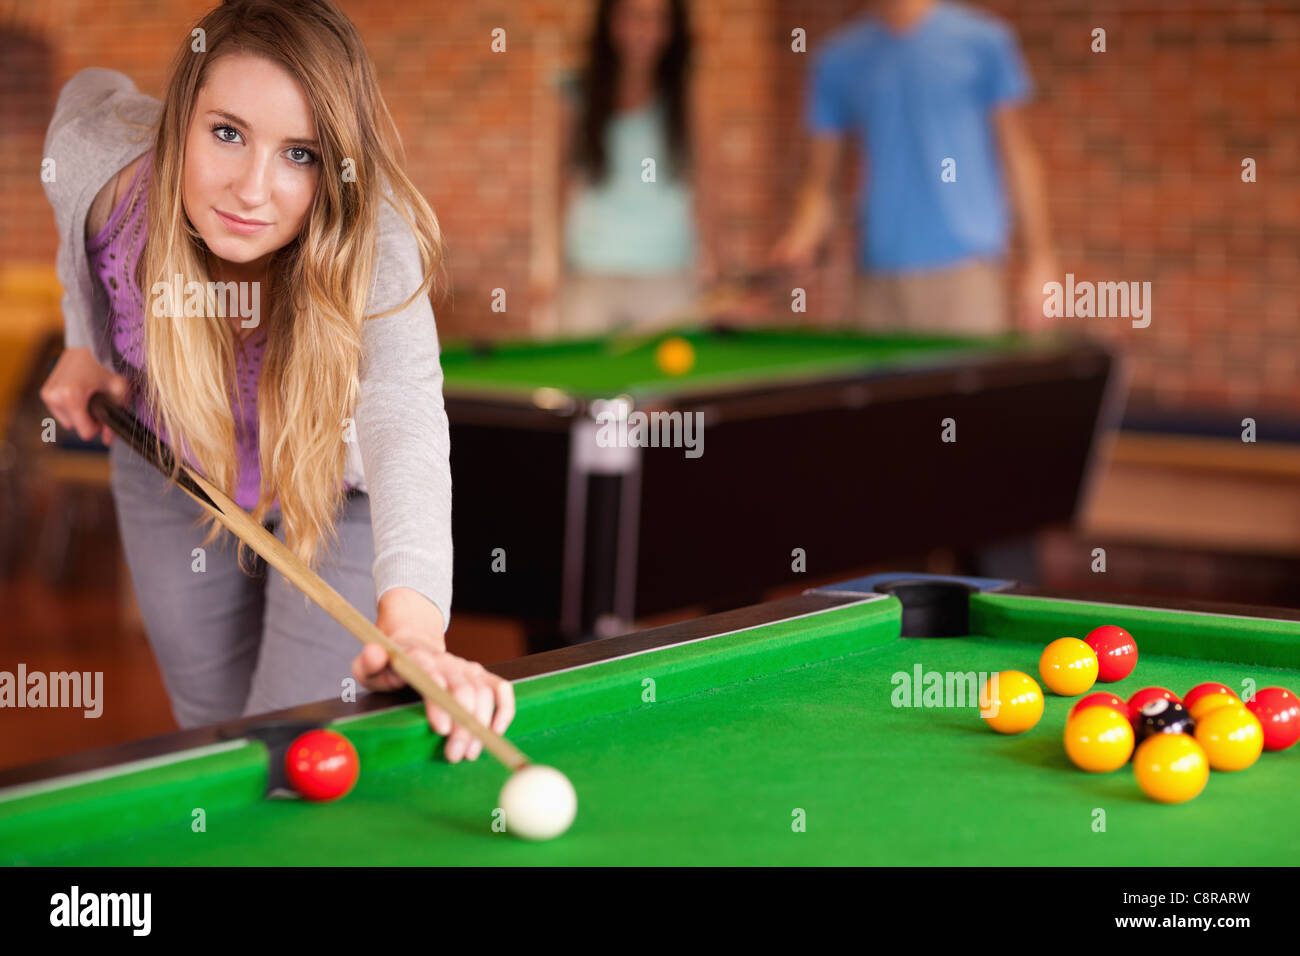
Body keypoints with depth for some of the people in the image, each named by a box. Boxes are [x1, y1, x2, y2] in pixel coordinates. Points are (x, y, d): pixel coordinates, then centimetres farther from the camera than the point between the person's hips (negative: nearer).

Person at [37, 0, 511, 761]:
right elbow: (91, 93, -4)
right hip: (171, 471, 3)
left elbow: (402, 420, -61)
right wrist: (86, 342, -5)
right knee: (215, 727, 14)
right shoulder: (99, 160, -31)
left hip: (337, 496, -3)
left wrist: (414, 619, -80)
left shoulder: (371, 244, -41)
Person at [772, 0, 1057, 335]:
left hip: (968, 269, -2)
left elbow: (1018, 154, 4)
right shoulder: (837, 59, 9)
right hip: (881, 276, 2)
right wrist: (798, 241, -9)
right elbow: (820, 181, 11)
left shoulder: (984, 40, 3)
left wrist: (1040, 259, -1)